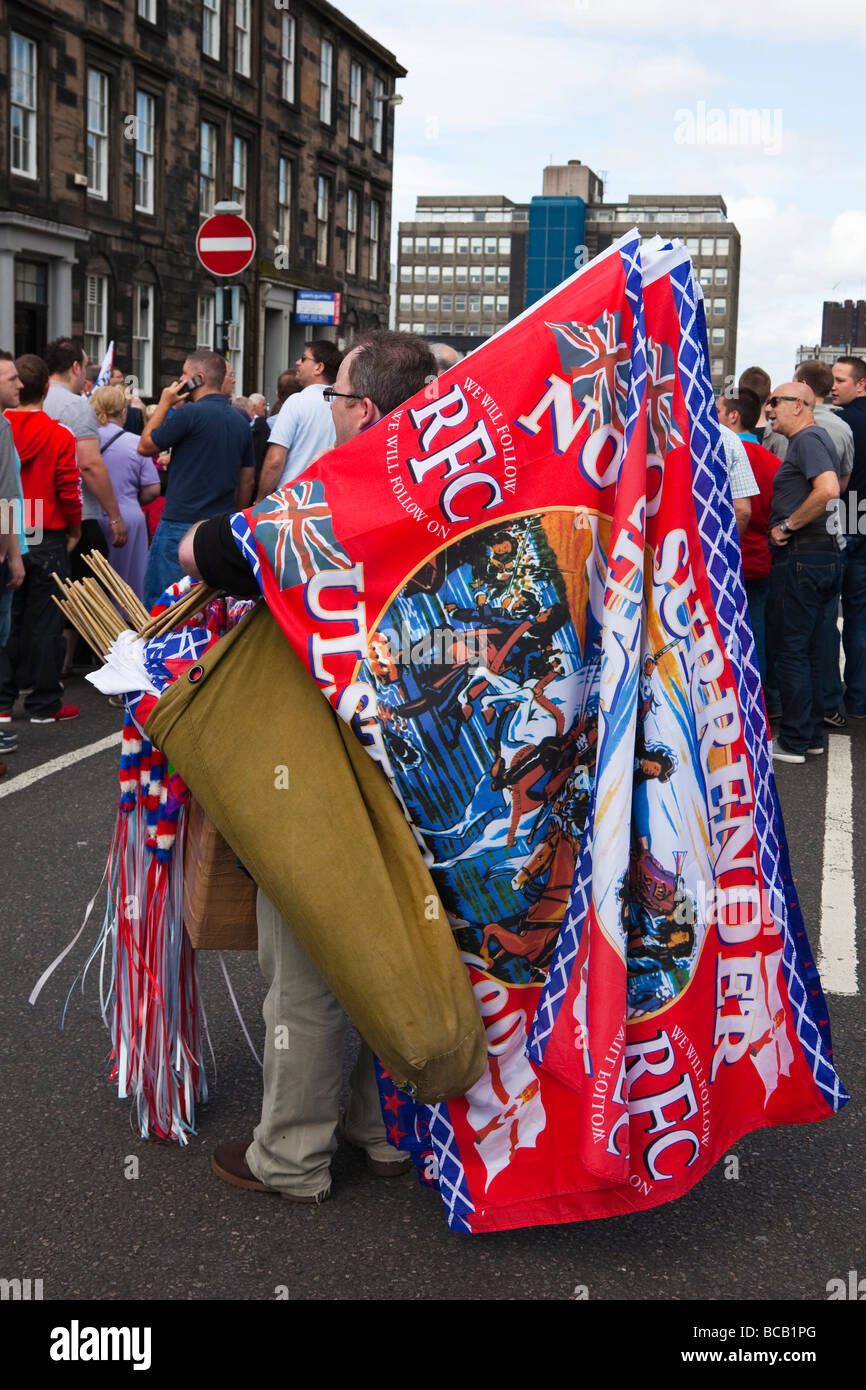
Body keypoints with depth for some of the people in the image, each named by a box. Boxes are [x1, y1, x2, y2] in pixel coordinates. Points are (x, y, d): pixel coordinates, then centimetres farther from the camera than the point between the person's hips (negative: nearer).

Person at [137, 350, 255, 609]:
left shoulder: (190, 413, -11)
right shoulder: (241, 422, 11)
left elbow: (145, 446, -1)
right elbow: (247, 481, 15)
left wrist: (164, 404, 5)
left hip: (180, 524, -7)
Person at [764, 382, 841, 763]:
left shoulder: (807, 439, -12)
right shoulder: (810, 440, 20)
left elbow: (828, 489, -27)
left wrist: (787, 525, -19)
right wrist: (787, 526, 18)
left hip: (801, 557, -10)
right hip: (822, 556, 10)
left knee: (789, 650, -5)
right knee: (809, 649, 14)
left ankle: (793, 742, -1)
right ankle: (812, 735, 21)